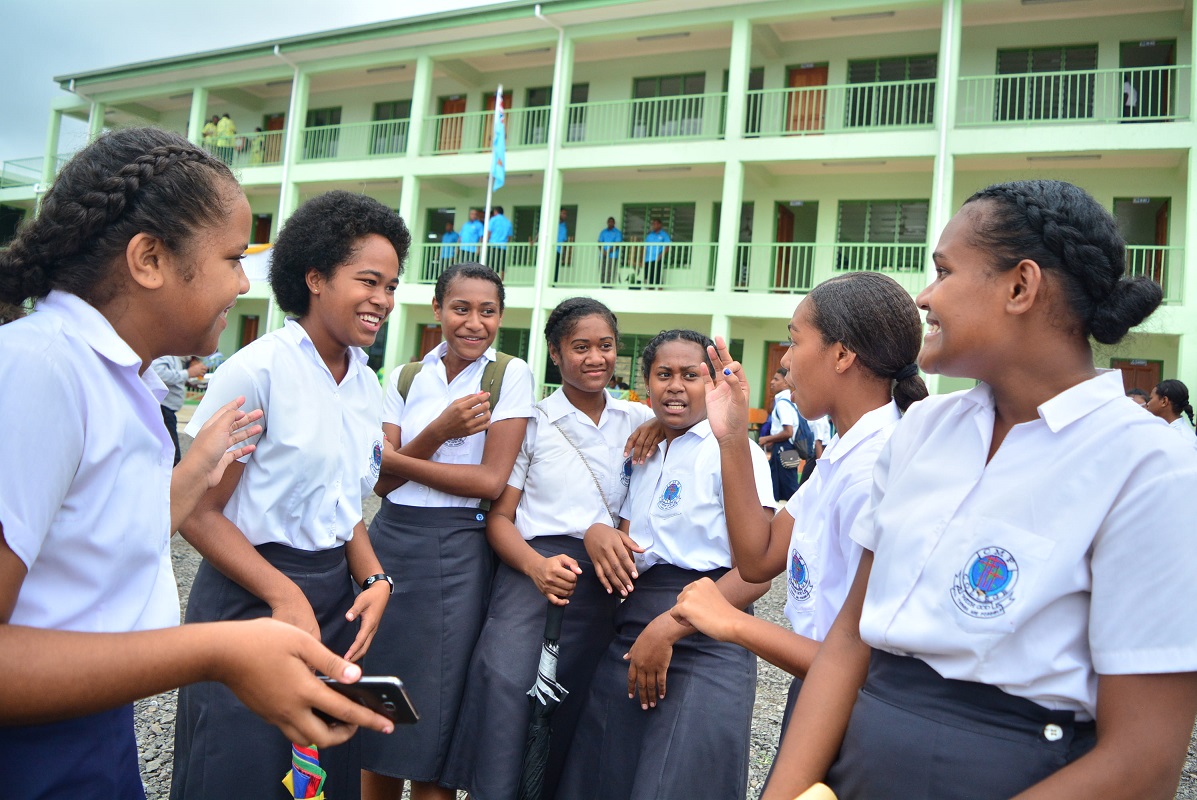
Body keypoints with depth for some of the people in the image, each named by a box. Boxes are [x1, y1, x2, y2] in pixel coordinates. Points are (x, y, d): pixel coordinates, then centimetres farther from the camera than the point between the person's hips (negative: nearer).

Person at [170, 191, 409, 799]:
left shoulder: (367, 385, 6)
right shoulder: (258, 369, -15)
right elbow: (198, 512, -14)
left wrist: (375, 580, -4)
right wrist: (285, 596, -22)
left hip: (336, 601, 7)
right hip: (251, 597, -6)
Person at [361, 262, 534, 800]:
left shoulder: (510, 374, -4)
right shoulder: (406, 379, 7)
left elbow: (492, 480, -11)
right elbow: (382, 482, 0)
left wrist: (397, 460, -10)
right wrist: (439, 431, -16)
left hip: (457, 551, -3)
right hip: (390, 541, 4)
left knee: (435, 713, 6)